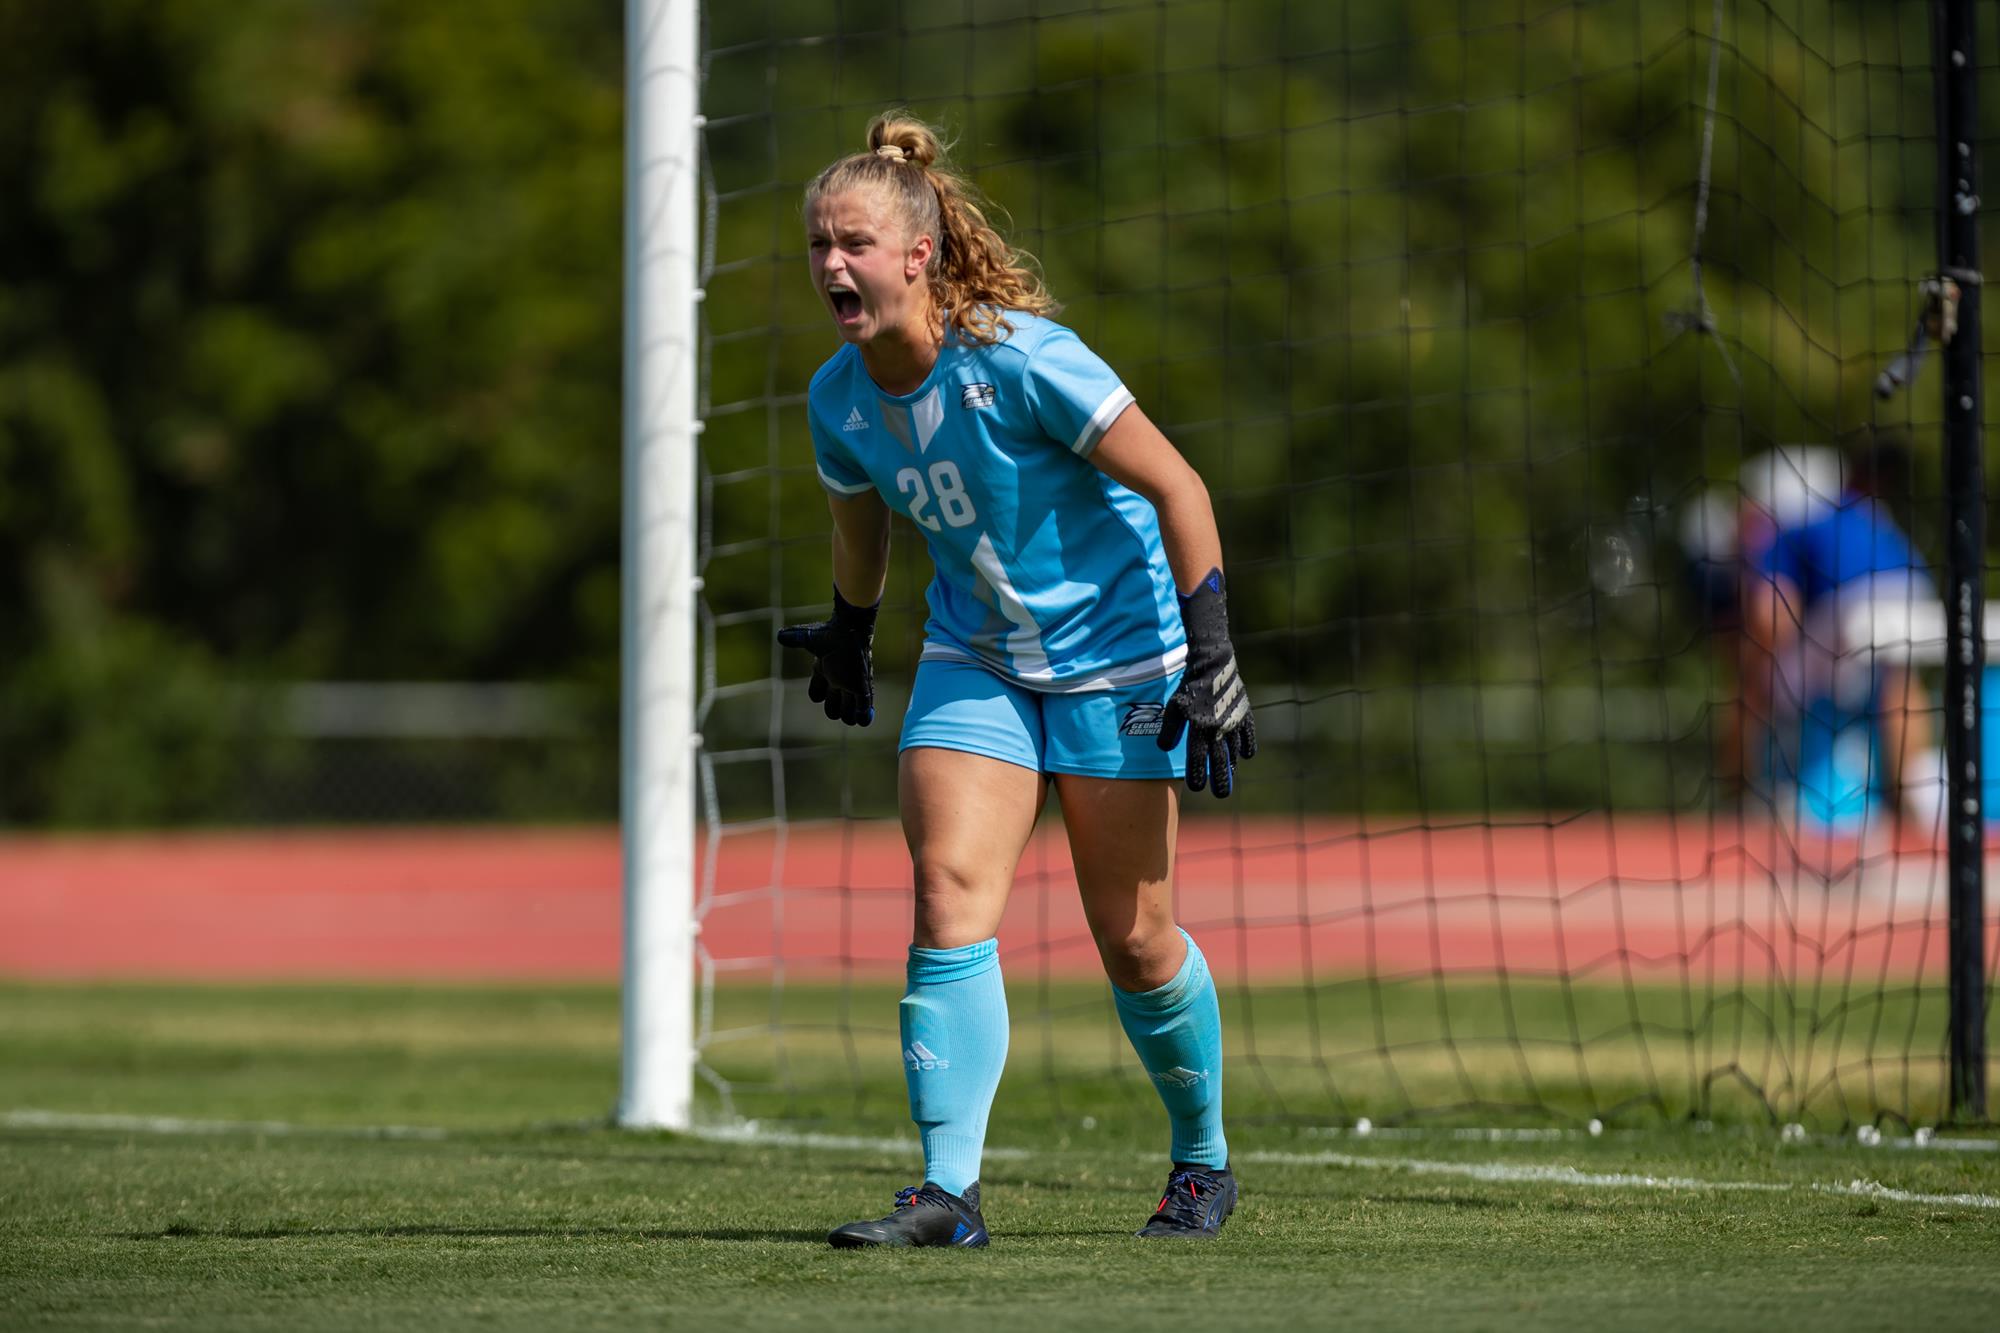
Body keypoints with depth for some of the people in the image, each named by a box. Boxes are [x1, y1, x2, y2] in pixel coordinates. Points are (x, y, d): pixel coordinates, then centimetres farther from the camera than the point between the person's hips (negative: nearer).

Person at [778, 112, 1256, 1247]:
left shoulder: (1018, 360, -24)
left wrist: (1212, 658, -22)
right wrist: (849, 634, 31)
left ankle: (1204, 1162, 24)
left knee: (1132, 934, 0)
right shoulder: (840, 399, -6)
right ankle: (949, 1191, -17)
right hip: (975, 662, 5)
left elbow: (1177, 487, -19)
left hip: (1117, 656, -5)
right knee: (950, 898, -14)